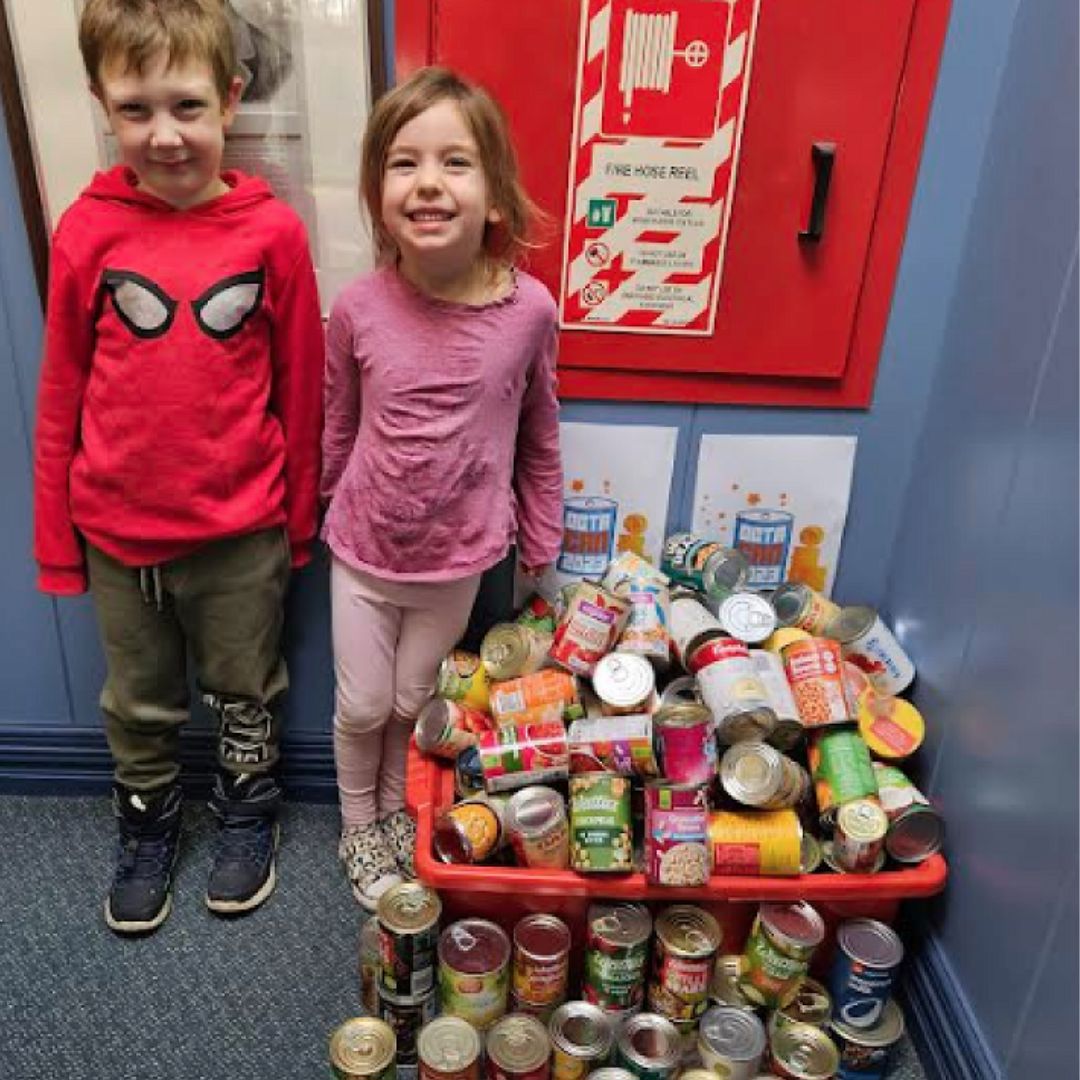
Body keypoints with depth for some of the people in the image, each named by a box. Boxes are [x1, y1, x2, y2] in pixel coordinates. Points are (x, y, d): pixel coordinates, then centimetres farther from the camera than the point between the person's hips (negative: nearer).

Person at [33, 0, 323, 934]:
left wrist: (299, 518, 2)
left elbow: (300, 390, -3)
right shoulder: (86, 232, -7)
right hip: (117, 532, 1)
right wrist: (57, 540, 3)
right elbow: (61, 397, 0)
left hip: (242, 532, -1)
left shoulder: (273, 231, -10)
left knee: (246, 692, 19)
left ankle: (247, 817, 45)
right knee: (139, 704, 21)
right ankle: (147, 824, 47)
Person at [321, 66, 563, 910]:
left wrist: (541, 546, 5)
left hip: (458, 561, 0)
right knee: (362, 707, 14)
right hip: (362, 552, 1)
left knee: (415, 703, 18)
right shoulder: (358, 310, -14)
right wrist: (329, 508, 12)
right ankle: (358, 830, 43)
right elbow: (338, 424, 2)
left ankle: (398, 814, 47)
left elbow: (540, 439, -2)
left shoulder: (529, 309, -15)